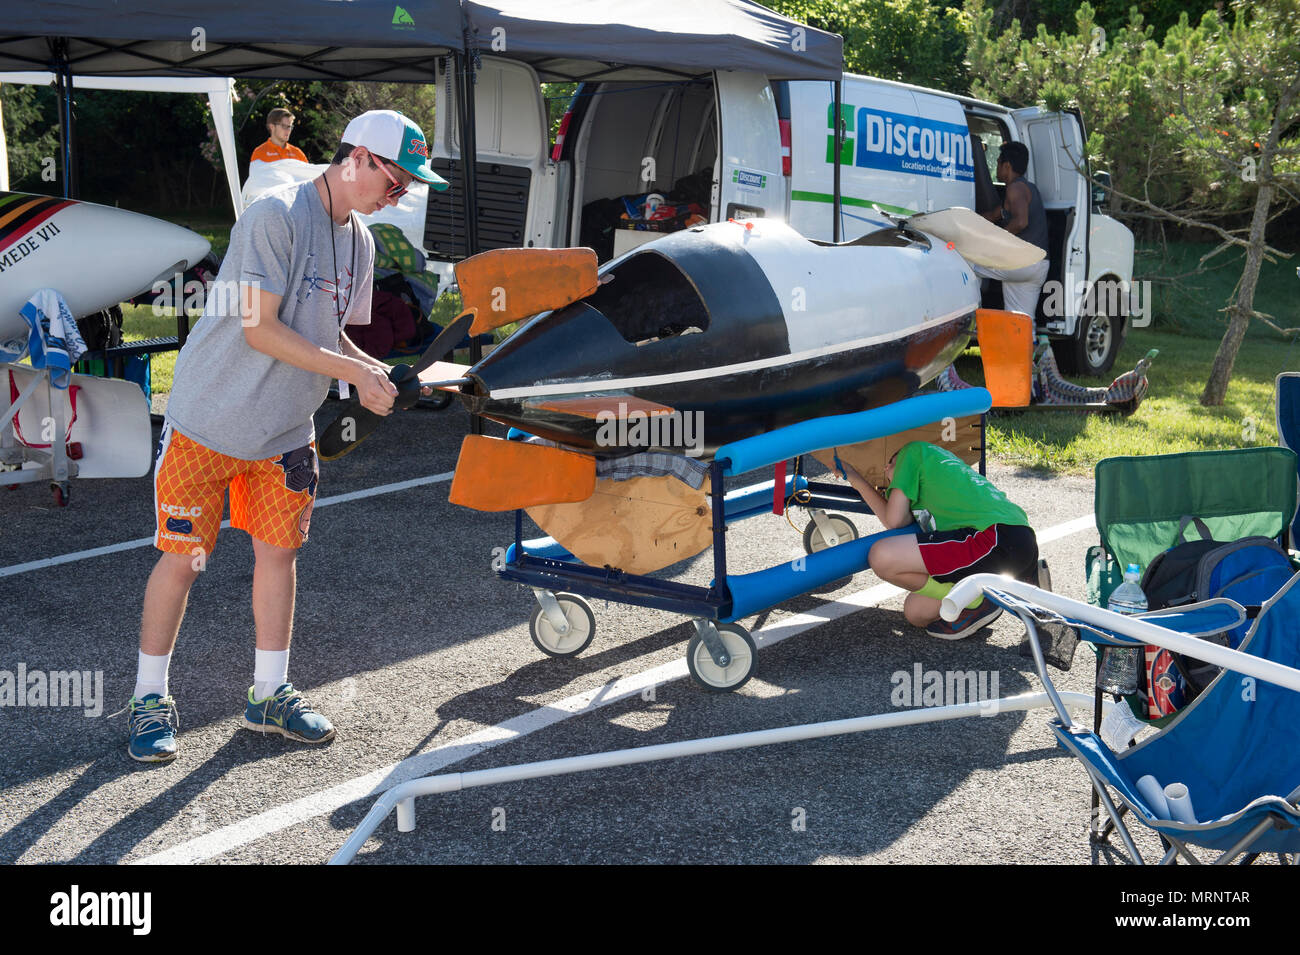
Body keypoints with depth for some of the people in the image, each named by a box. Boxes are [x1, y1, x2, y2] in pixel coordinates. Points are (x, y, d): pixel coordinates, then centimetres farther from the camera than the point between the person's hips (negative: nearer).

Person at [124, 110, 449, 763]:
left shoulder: (359, 243, 7)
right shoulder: (277, 216, -19)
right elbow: (260, 329, -23)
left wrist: (376, 371, -5)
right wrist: (353, 371, -23)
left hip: (285, 432, 7)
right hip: (209, 421, -7)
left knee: (278, 552, 9)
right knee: (182, 558, 1)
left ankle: (269, 696, 22)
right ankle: (149, 699, 16)